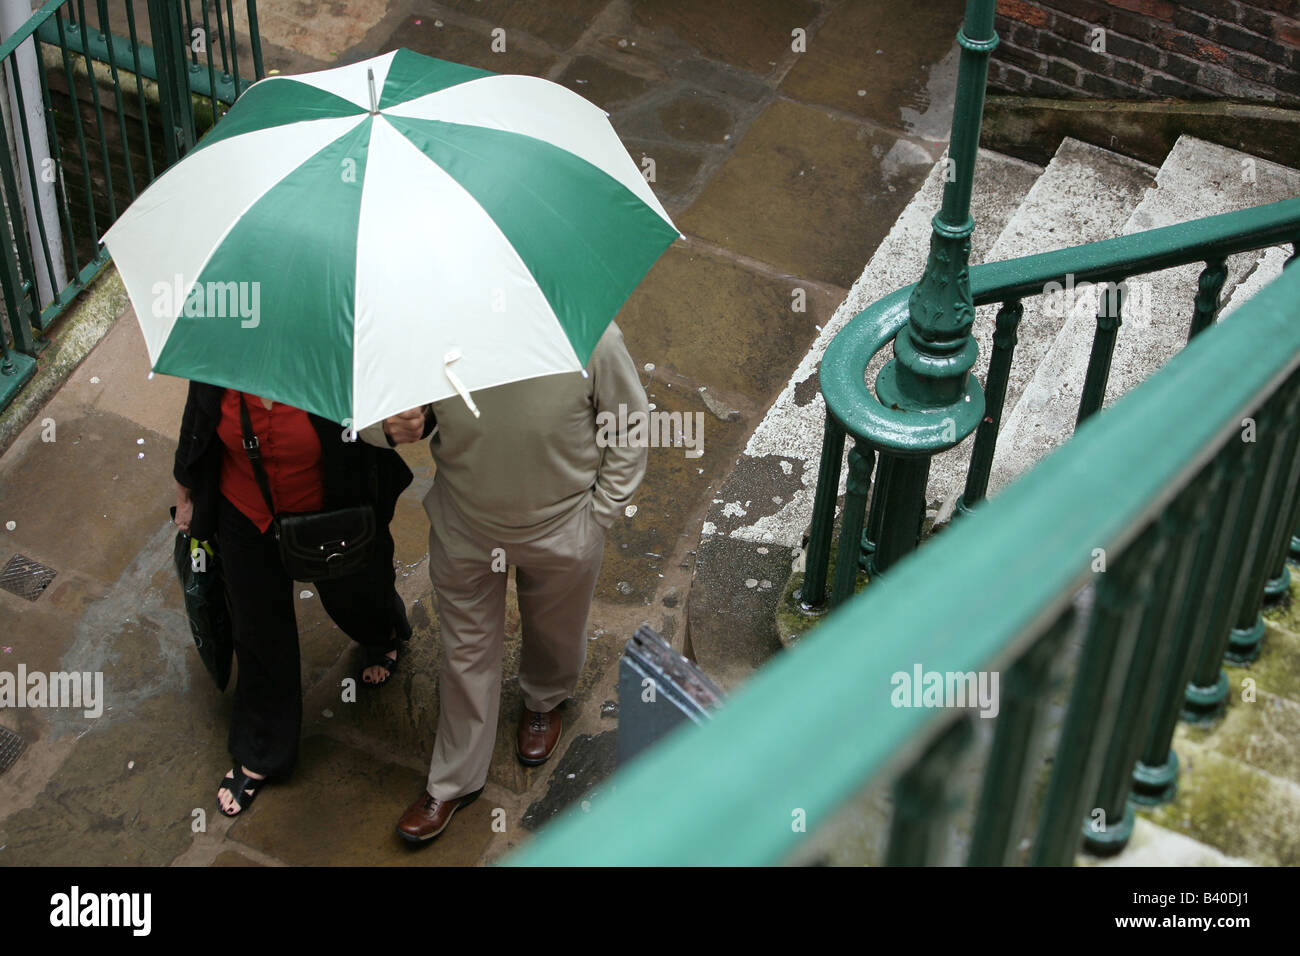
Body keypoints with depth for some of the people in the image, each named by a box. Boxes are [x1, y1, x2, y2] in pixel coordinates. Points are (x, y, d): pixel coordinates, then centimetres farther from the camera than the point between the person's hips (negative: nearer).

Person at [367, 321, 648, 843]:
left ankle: (544, 701, 65)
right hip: (464, 525, 1)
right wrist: (390, 424, -36)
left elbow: (630, 429, -14)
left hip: (561, 530, 0)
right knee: (467, 650, 20)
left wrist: (598, 517, -8)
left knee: (554, 631, 29)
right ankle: (454, 781, 44)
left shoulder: (590, 335, -33)